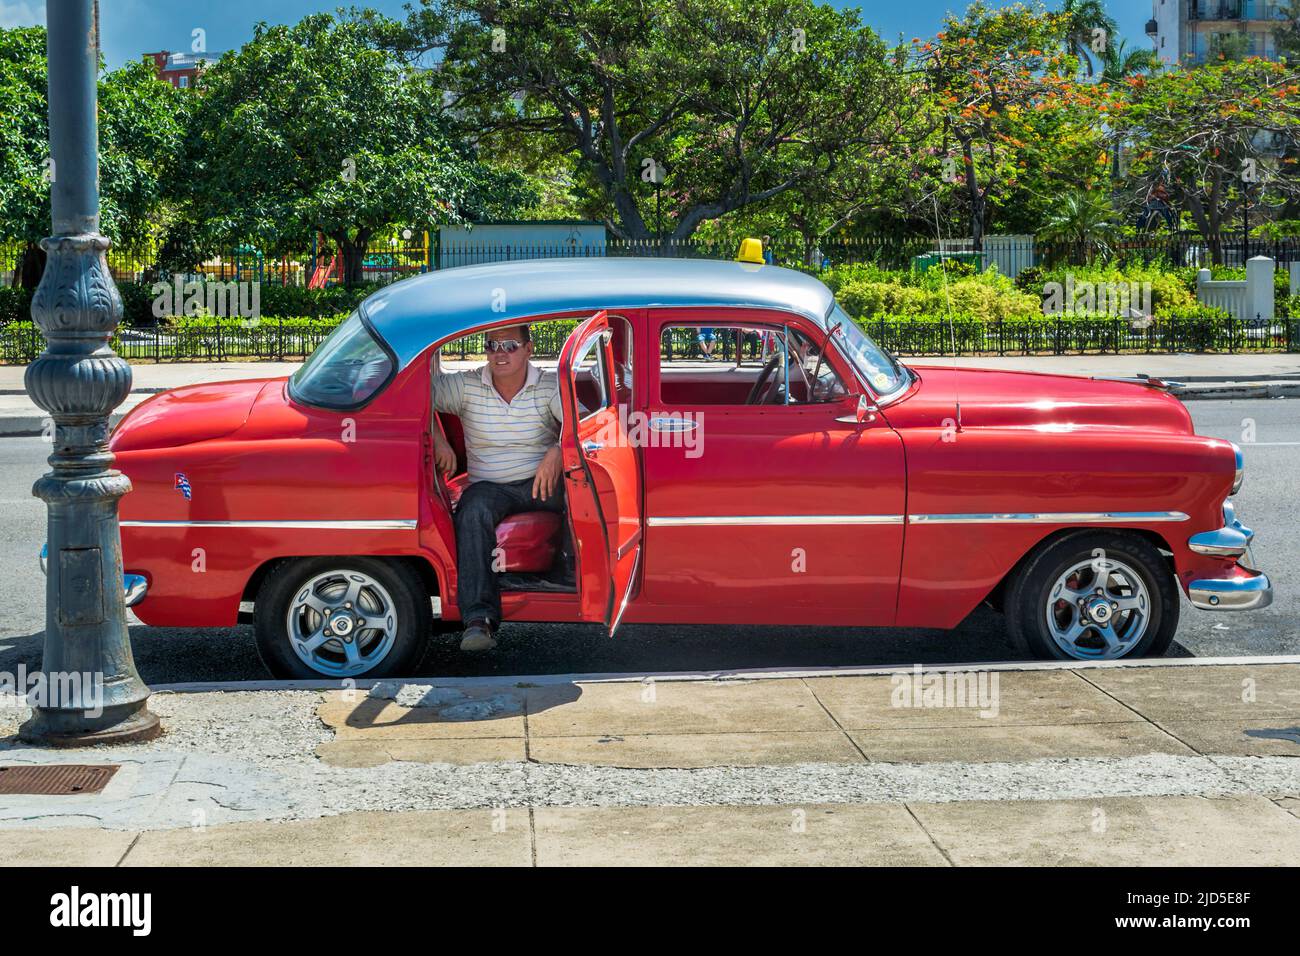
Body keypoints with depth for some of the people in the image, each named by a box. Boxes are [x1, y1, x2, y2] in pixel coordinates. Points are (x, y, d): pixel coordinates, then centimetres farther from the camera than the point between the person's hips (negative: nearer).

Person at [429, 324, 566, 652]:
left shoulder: (550, 386, 3)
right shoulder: (467, 386, 5)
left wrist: (558, 452, -31)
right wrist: (438, 440, -11)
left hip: (544, 481, 1)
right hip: (491, 487, 0)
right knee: (473, 510, -36)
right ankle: (479, 619, -45)